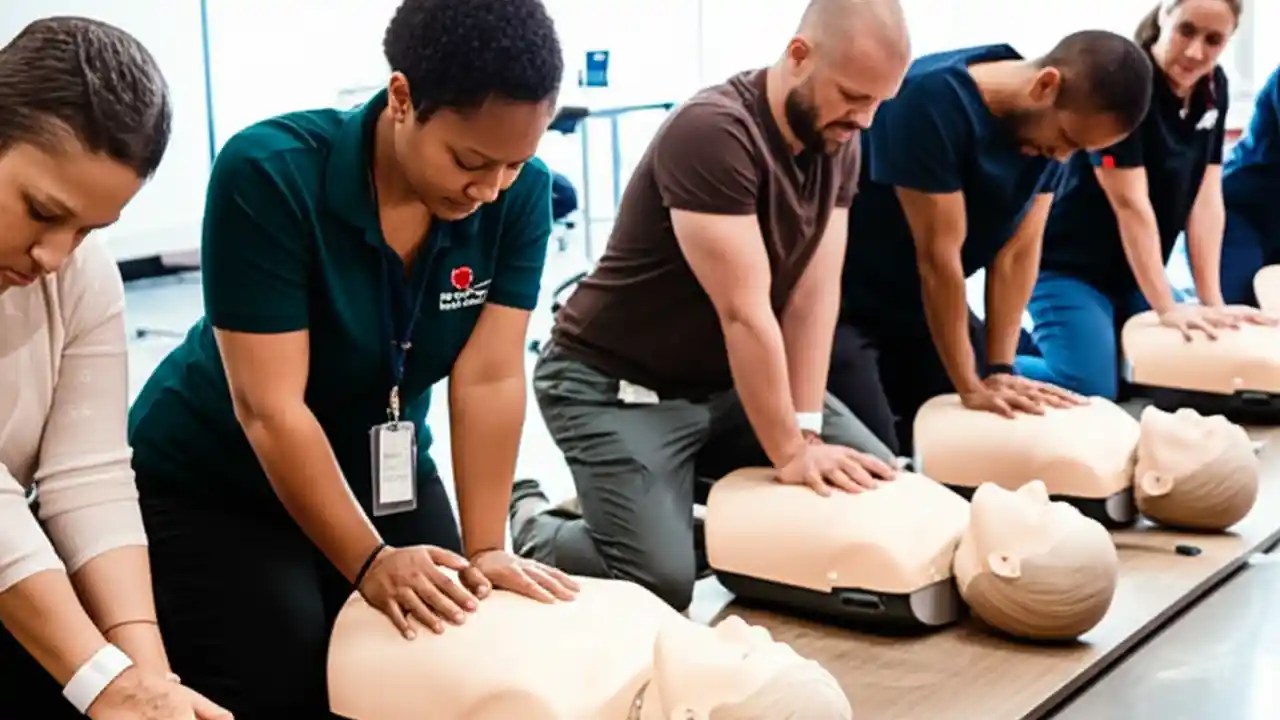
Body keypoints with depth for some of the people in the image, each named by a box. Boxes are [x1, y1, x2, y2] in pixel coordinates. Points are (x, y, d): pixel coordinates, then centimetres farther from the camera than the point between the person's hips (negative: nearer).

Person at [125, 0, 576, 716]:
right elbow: (268, 407, -30)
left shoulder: (522, 193, -17)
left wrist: (487, 549, -25)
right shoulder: (270, 173, -29)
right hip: (214, 480, -4)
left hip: (383, 471, 4)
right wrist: (370, 562, -32)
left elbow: (490, 379, -19)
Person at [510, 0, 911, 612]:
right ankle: (529, 527, 10)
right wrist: (788, 452, -23)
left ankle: (701, 518, 16)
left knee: (877, 487, 2)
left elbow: (814, 294, -6)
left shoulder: (838, 143, -1)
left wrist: (806, 428, -15)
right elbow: (744, 311, -27)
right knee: (661, 581, -19)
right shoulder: (713, 132, -27)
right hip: (615, 383, -8)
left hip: (730, 380, 8)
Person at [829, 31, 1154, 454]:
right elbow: (938, 256, -26)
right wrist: (970, 387, -22)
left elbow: (1018, 252, -7)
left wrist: (1000, 371, -12)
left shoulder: (1051, 126, -5)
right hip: (844, 304, -7)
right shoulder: (933, 100, -28)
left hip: (925, 306, 7)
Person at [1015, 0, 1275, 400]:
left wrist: (1213, 303, -8)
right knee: (1092, 391, -19)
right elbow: (1130, 203, -23)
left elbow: (1207, 199, -2)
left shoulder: (1214, 87, 1)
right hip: (1071, 267, -8)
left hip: (1134, 270, 8)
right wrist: (1166, 307, -23)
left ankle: (1051, 344, 19)